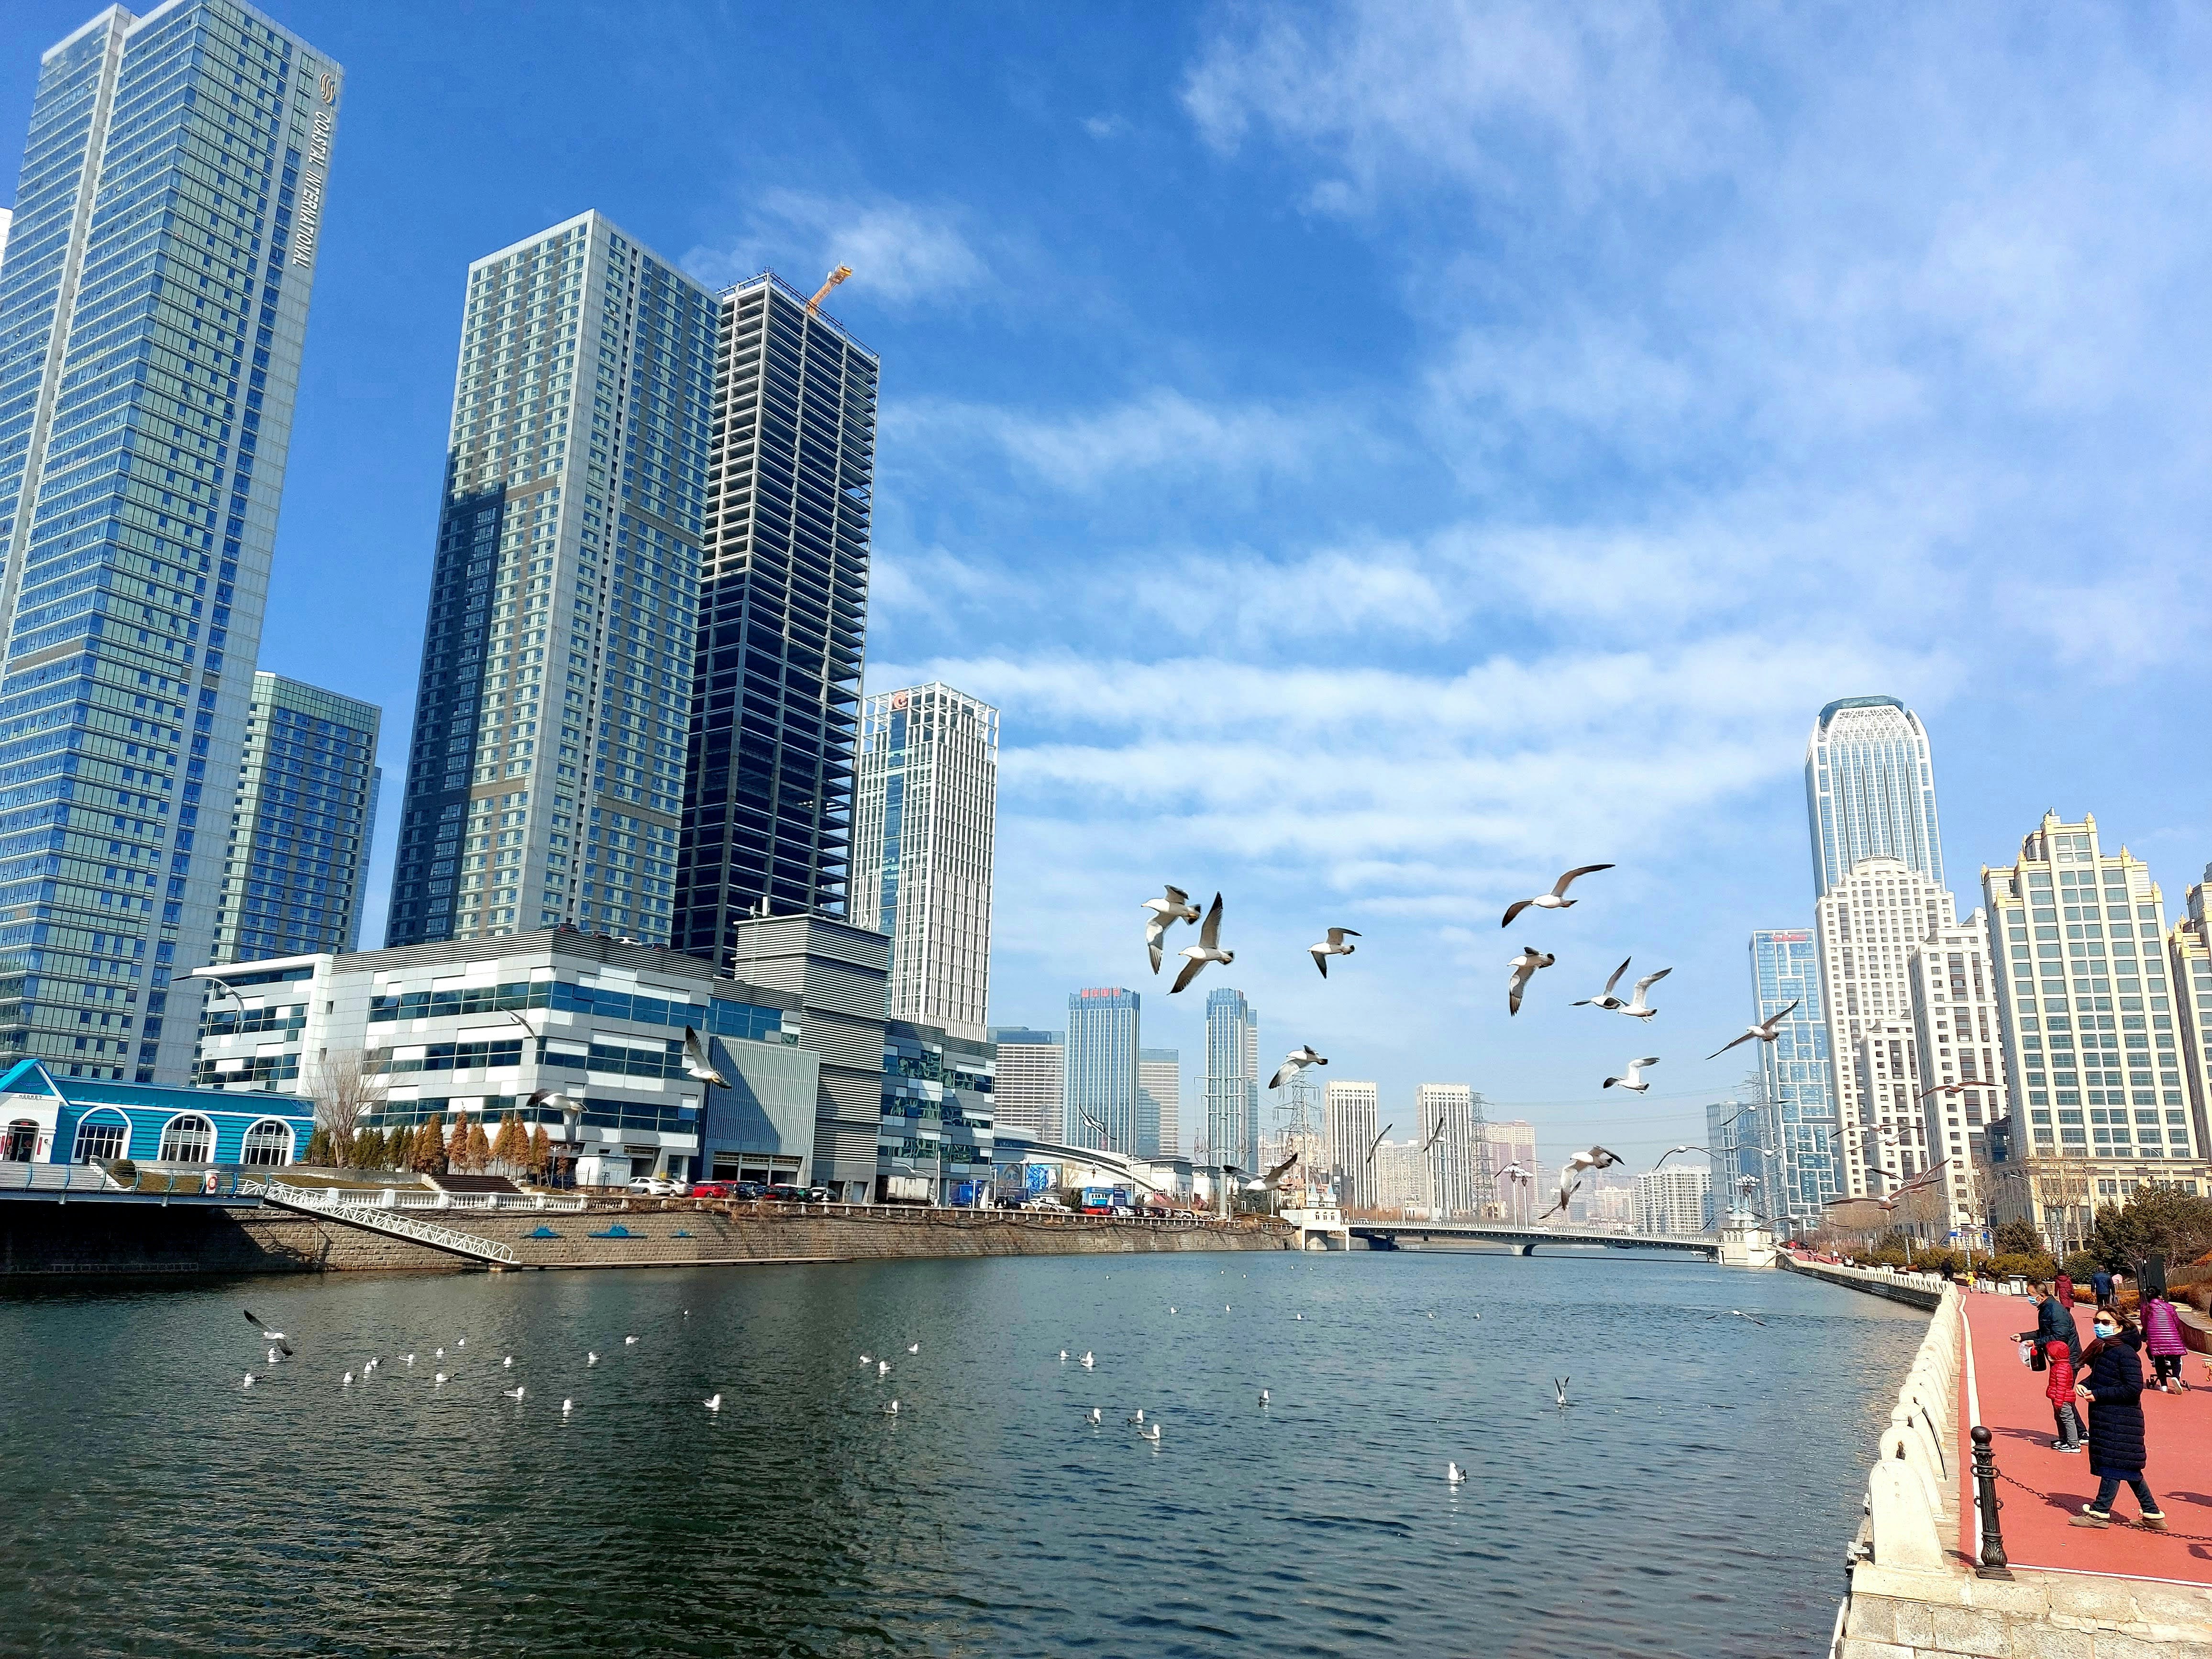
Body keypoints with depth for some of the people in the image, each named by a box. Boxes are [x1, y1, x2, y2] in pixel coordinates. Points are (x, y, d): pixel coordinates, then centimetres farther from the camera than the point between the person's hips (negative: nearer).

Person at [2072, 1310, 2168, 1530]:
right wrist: (2083, 1385, 2)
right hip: (2106, 1417, 9)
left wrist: (2098, 1395, -20)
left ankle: (2100, 1512, 4)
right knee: (2128, 1469, 15)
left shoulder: (2125, 1353, -17)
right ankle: (2152, 1514, 23)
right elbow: (2097, 1378, 23)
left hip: (2120, 1420, -9)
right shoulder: (2102, 1350, 10)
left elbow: (2134, 1388, -21)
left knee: (2112, 1463, -2)